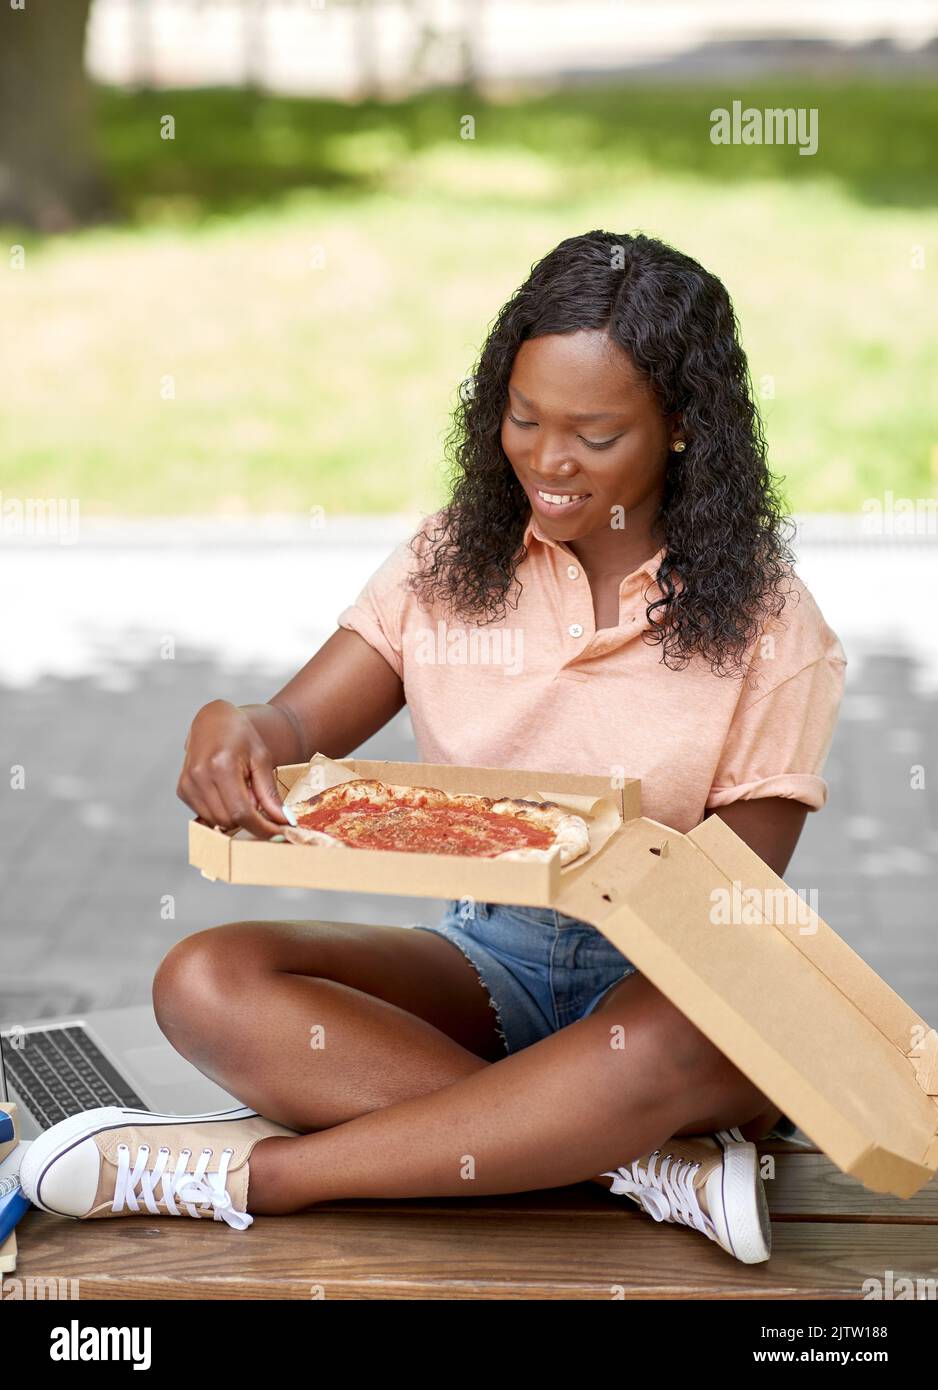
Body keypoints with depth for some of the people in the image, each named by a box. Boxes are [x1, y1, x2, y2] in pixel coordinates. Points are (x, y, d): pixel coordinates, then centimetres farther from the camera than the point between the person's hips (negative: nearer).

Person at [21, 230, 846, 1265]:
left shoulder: (764, 620, -2)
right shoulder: (450, 562, 7)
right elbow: (302, 725, 3)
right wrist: (235, 728, -23)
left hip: (668, 974, -3)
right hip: (483, 960, 4)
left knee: (684, 1041, -41)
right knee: (206, 981, -24)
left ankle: (260, 1169, -27)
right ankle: (656, 1164, -30)